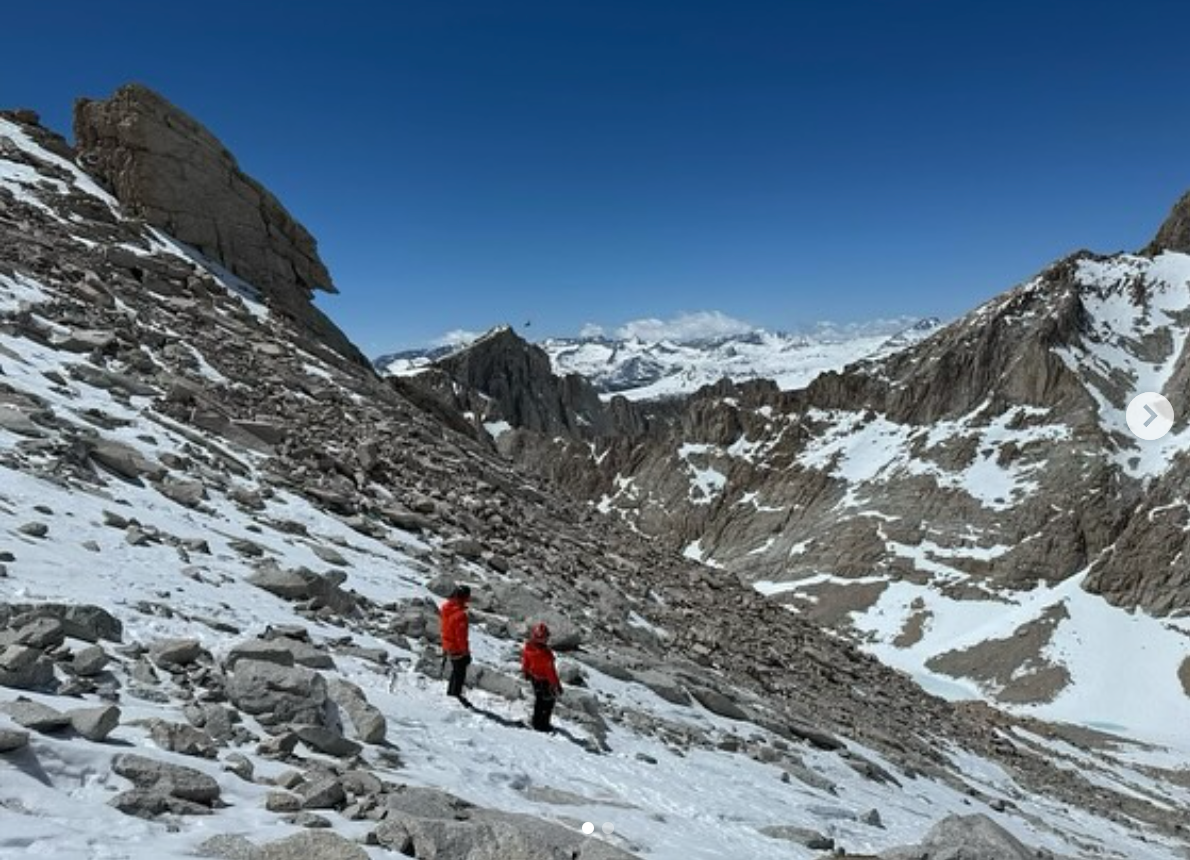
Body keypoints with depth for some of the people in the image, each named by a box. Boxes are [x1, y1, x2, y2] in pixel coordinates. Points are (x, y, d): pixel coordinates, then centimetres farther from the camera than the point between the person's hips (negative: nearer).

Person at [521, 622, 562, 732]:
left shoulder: (527, 647, -19)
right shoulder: (545, 654, -39)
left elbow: (524, 661, 0)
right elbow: (551, 671, -29)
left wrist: (525, 672, 20)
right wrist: (557, 685, -15)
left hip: (534, 678, 6)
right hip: (545, 681, -6)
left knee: (538, 699, 28)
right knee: (548, 701, 19)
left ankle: (536, 722, 44)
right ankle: (543, 725, 31)